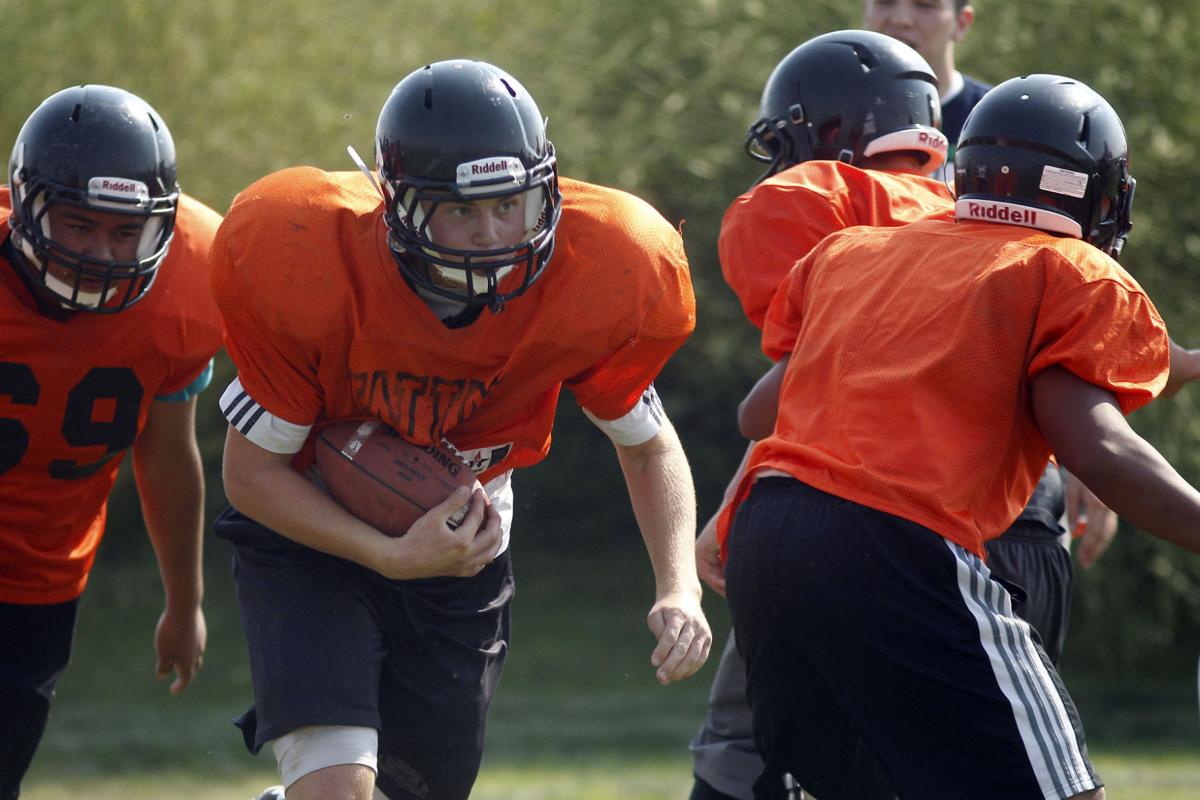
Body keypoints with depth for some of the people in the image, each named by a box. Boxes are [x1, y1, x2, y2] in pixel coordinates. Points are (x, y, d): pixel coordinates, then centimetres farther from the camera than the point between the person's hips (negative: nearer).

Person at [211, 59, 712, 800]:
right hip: (311, 524, -3)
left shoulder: (598, 280, -23)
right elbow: (253, 473, -18)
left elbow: (648, 445, -4)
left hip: (461, 542, 4)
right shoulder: (306, 271, -30)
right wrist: (392, 556, -31)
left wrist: (680, 587, -20)